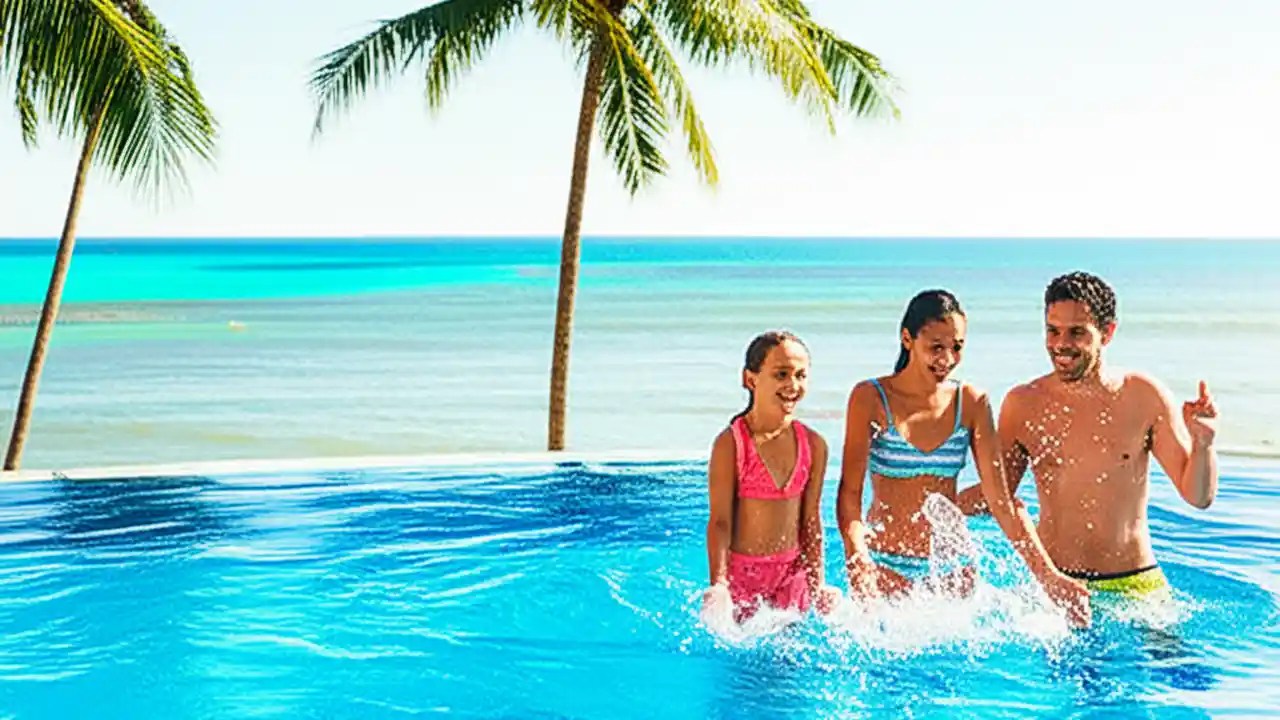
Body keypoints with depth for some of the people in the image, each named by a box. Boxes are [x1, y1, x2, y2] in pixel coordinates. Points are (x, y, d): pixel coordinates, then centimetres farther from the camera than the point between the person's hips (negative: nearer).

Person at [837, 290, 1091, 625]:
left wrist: (1048, 575, -6)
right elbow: (849, 495, -9)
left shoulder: (972, 403, 2)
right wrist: (858, 564, -26)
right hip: (885, 564, -2)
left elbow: (1001, 500, 1)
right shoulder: (871, 398, -5)